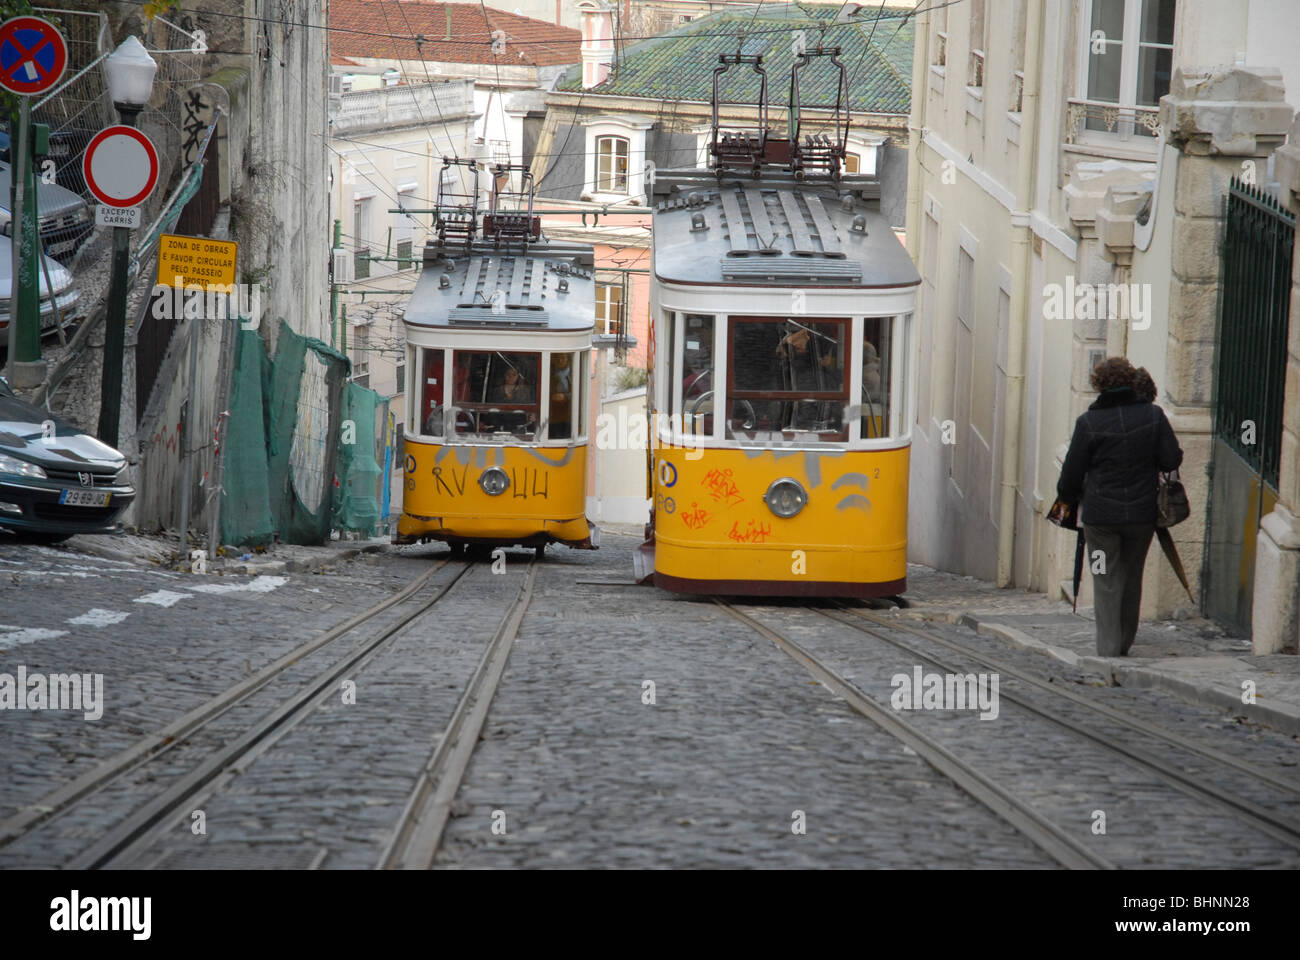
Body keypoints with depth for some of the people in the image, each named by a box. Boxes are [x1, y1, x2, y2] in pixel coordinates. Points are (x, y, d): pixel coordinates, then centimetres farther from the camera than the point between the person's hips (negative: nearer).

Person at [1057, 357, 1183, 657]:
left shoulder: (1088, 422, -8)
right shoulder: (1153, 415, -3)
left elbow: (1072, 473, -2)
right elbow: (1171, 460, -4)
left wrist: (1067, 497, 18)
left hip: (1100, 515, -2)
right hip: (1143, 514, 3)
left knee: (1106, 581, 3)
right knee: (1132, 577, 17)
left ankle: (1108, 649, -3)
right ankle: (1124, 644, 26)